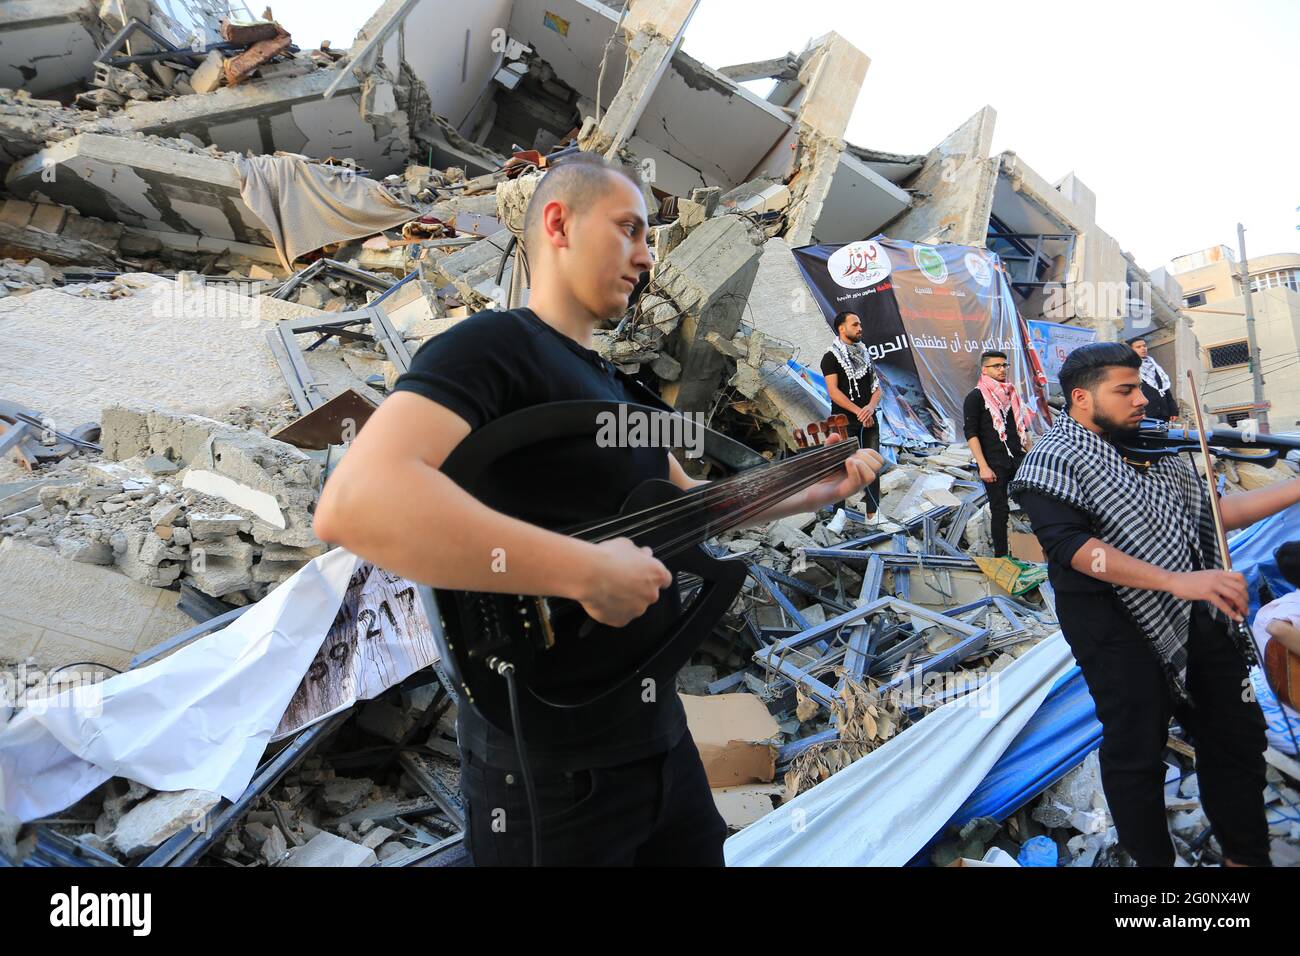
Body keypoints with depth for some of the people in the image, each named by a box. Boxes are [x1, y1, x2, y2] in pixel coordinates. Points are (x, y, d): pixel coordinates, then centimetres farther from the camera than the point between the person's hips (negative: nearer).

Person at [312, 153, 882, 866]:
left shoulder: (619, 390, 14)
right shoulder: (490, 346, -16)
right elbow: (353, 502, -33)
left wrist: (814, 493, 17)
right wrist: (592, 572, -31)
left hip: (656, 734, 9)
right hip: (548, 769, -8)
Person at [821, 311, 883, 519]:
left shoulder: (865, 355, 16)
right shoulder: (831, 357, -3)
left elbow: (876, 386, 11)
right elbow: (833, 392, -13)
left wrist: (871, 407, -10)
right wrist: (859, 411, -17)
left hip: (869, 421, 5)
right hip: (844, 422, -5)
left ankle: (872, 514, 7)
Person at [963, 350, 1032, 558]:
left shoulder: (1012, 394, 15)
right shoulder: (976, 397, -2)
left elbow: (1023, 429, 21)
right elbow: (971, 434, -8)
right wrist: (983, 467, -15)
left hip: (1018, 462, 5)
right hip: (994, 466, -5)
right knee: (1000, 511, -2)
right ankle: (1000, 556, 6)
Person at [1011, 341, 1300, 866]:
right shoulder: (1054, 459, -10)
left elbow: (1212, 512, 17)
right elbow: (1069, 544, -24)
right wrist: (1176, 581, -32)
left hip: (1196, 616, 7)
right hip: (1120, 625, -7)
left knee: (1237, 736, 14)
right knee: (1137, 753, 3)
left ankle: (1247, 856, 32)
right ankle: (1154, 859, 23)